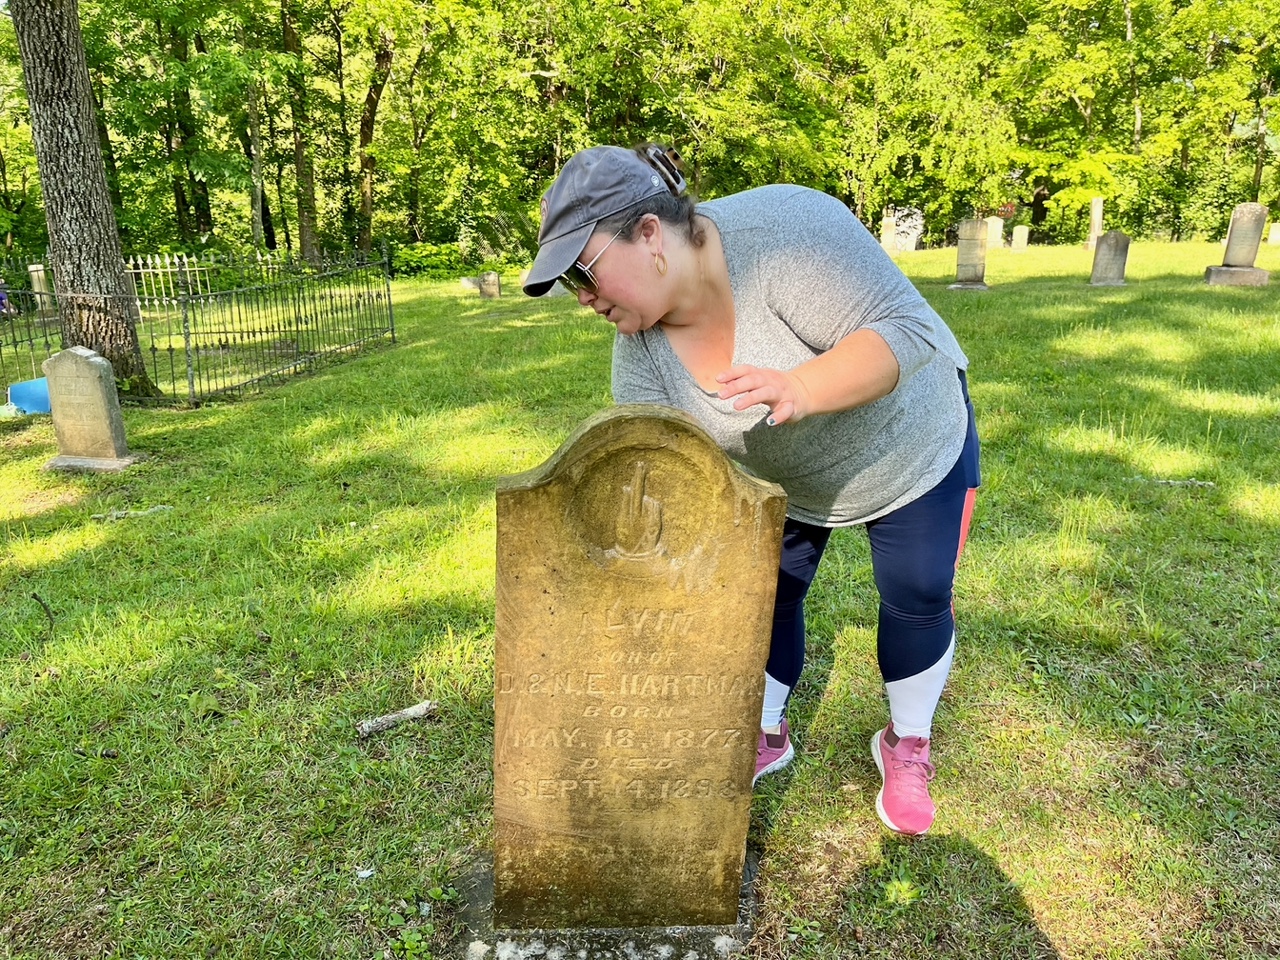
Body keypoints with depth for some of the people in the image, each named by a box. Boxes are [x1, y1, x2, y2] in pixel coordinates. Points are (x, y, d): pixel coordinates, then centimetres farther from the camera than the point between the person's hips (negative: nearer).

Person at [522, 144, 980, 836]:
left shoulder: (785, 230, -35)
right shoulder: (639, 347, -18)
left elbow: (906, 330, -37)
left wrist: (798, 388, -51)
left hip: (906, 443, -4)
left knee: (917, 599, 5)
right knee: (765, 593, 8)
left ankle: (906, 744, 29)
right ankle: (766, 736, 31)